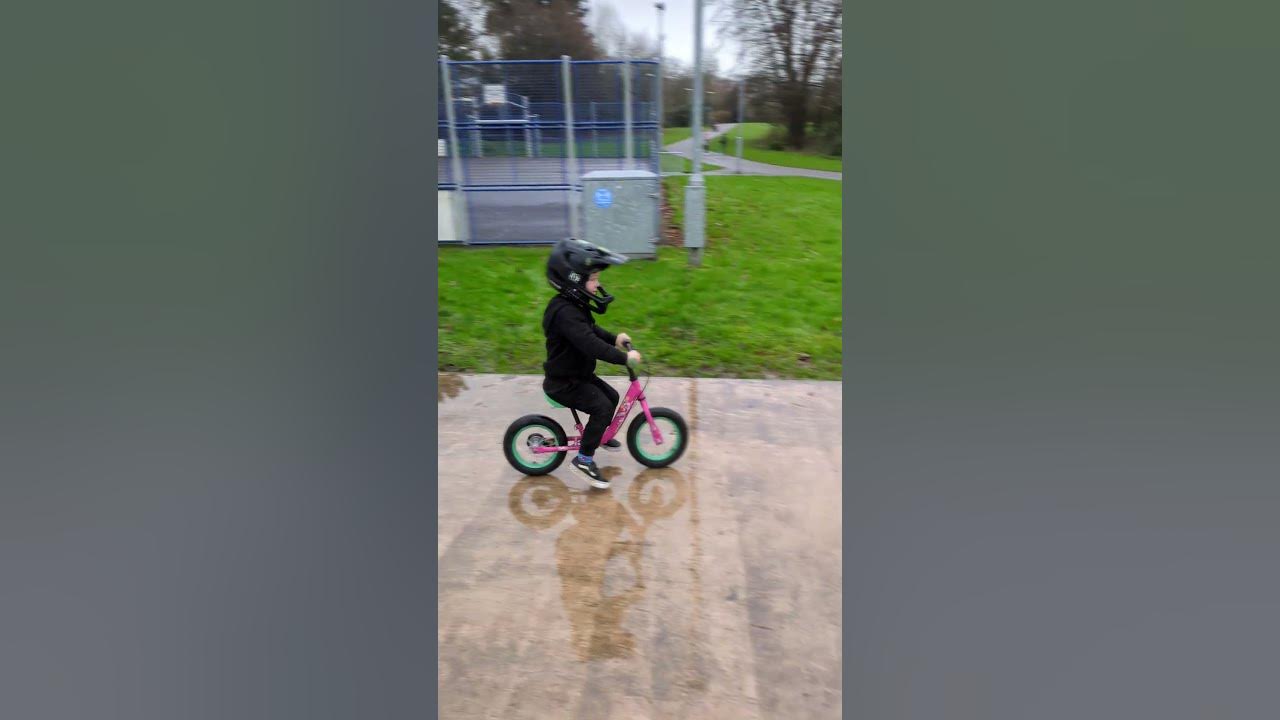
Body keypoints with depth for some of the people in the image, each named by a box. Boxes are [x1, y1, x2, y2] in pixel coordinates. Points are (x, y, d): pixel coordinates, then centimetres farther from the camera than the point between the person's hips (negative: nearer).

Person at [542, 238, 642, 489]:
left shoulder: (574, 305, 4)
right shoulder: (565, 312, -31)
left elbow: (590, 330, 21)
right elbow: (590, 344, -39)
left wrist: (614, 338, 8)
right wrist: (624, 357, -35)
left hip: (577, 373, 10)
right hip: (563, 382, -10)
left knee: (611, 396, 15)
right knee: (601, 407, -18)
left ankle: (600, 435, 39)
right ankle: (584, 459, -6)